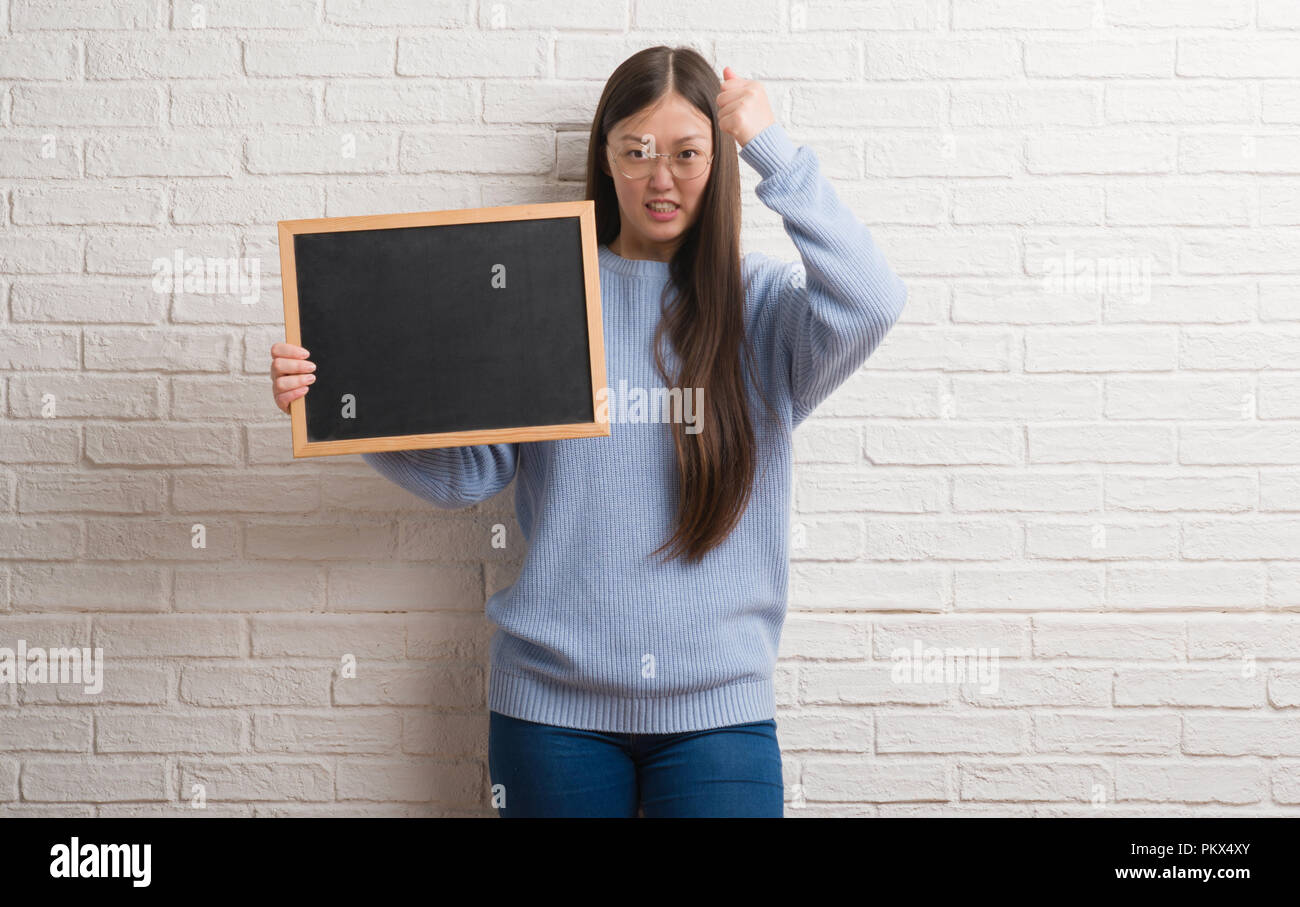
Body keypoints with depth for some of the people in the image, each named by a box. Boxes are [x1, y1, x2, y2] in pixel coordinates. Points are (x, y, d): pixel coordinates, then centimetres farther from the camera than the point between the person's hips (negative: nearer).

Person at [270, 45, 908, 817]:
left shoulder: (760, 300, 1)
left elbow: (868, 305, -20)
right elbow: (466, 471, 2)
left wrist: (772, 147, -15)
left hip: (717, 704, 0)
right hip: (553, 698, 1)